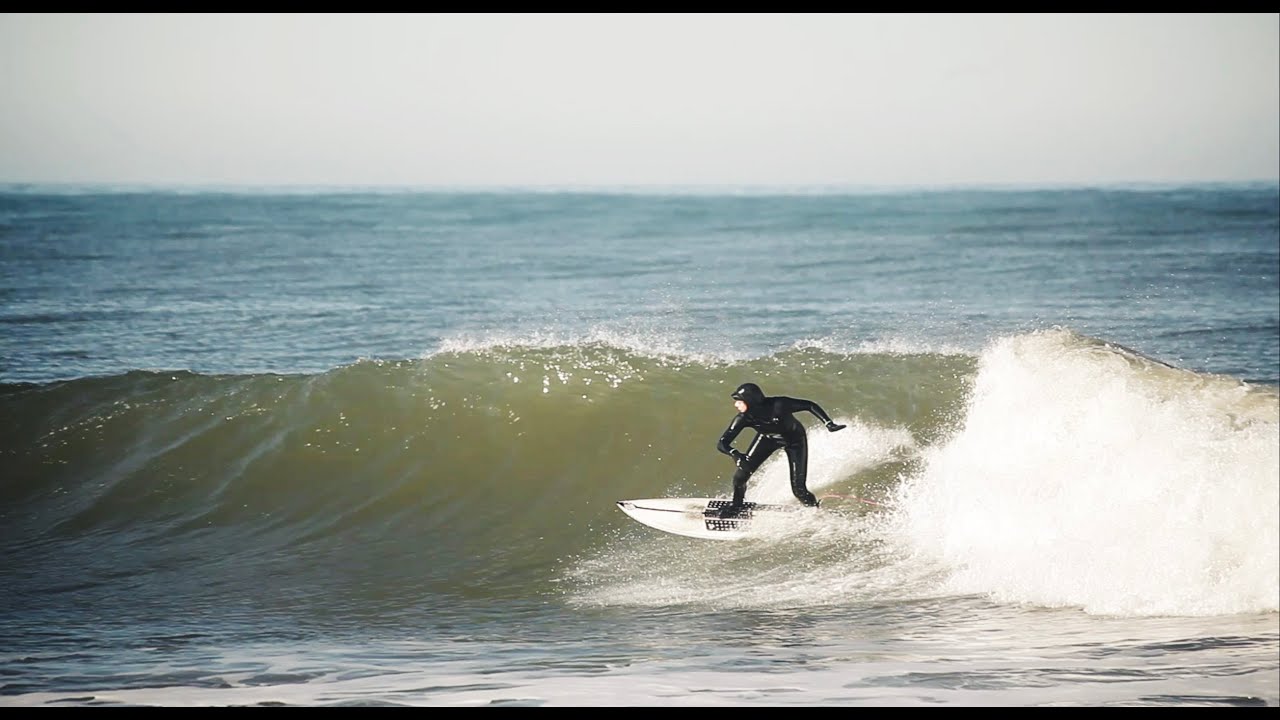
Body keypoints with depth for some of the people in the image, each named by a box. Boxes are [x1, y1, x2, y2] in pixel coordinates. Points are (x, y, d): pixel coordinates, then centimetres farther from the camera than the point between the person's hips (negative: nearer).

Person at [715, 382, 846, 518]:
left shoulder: (778, 405, -39)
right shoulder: (743, 418, -29)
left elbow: (809, 405, -26)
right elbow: (722, 443, -28)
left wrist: (829, 423, -36)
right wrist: (735, 453, -49)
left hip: (795, 441, -3)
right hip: (768, 438, 3)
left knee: (799, 490, -10)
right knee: (741, 474, -9)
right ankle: (736, 505, 22)